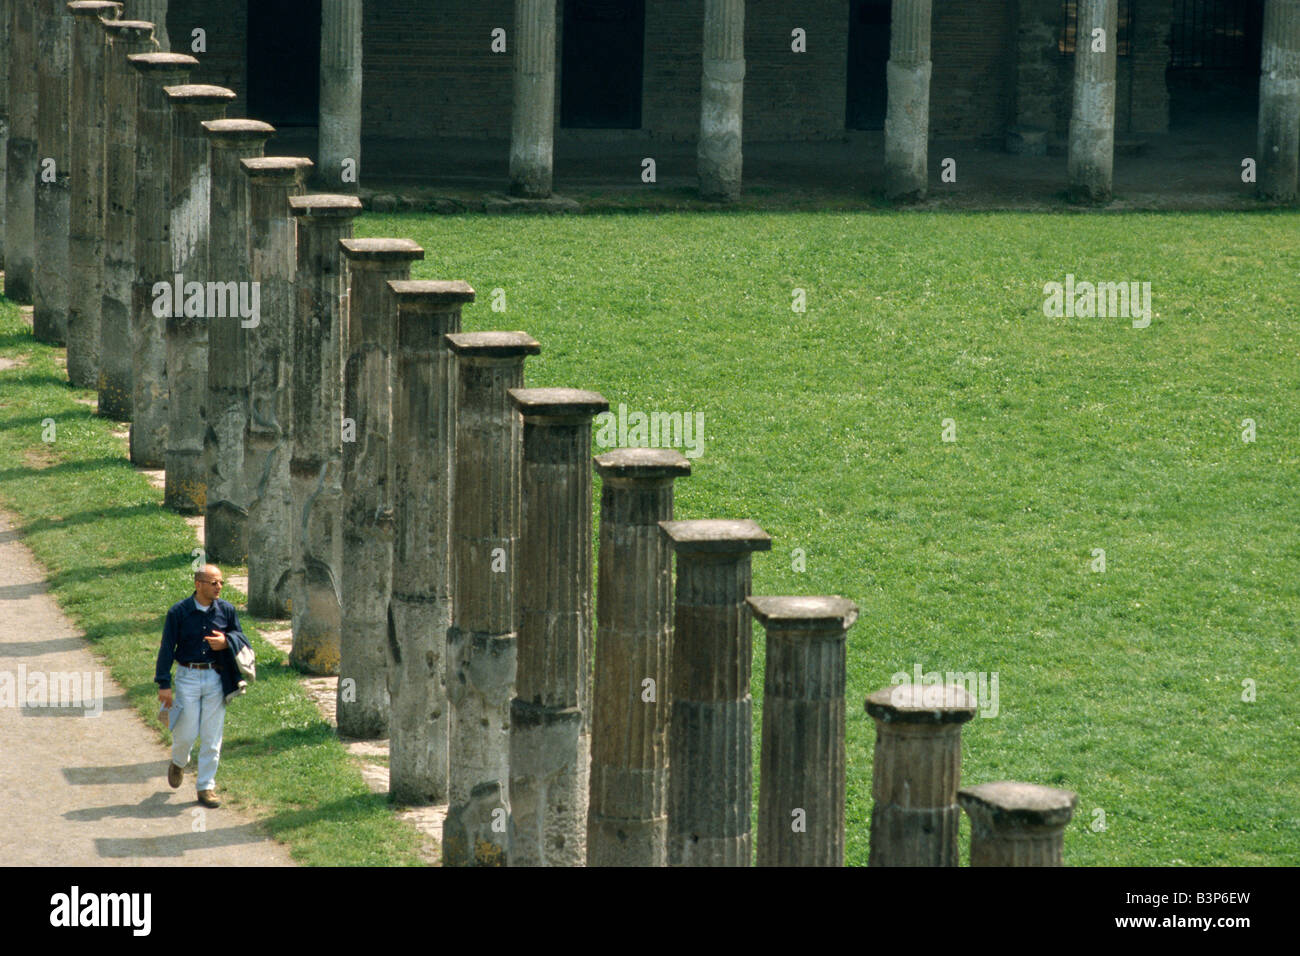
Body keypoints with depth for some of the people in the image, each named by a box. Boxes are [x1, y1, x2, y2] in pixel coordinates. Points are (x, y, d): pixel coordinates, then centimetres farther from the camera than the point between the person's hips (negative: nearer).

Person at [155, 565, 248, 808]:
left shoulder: (226, 610, 3)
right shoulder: (178, 612, -6)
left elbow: (241, 639, 8)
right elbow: (167, 648, -5)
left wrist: (226, 642, -16)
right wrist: (164, 685, -9)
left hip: (216, 678, 2)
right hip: (188, 677, -2)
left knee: (212, 737, 3)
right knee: (187, 733, -1)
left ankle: (206, 787, 13)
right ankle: (178, 763, 33)